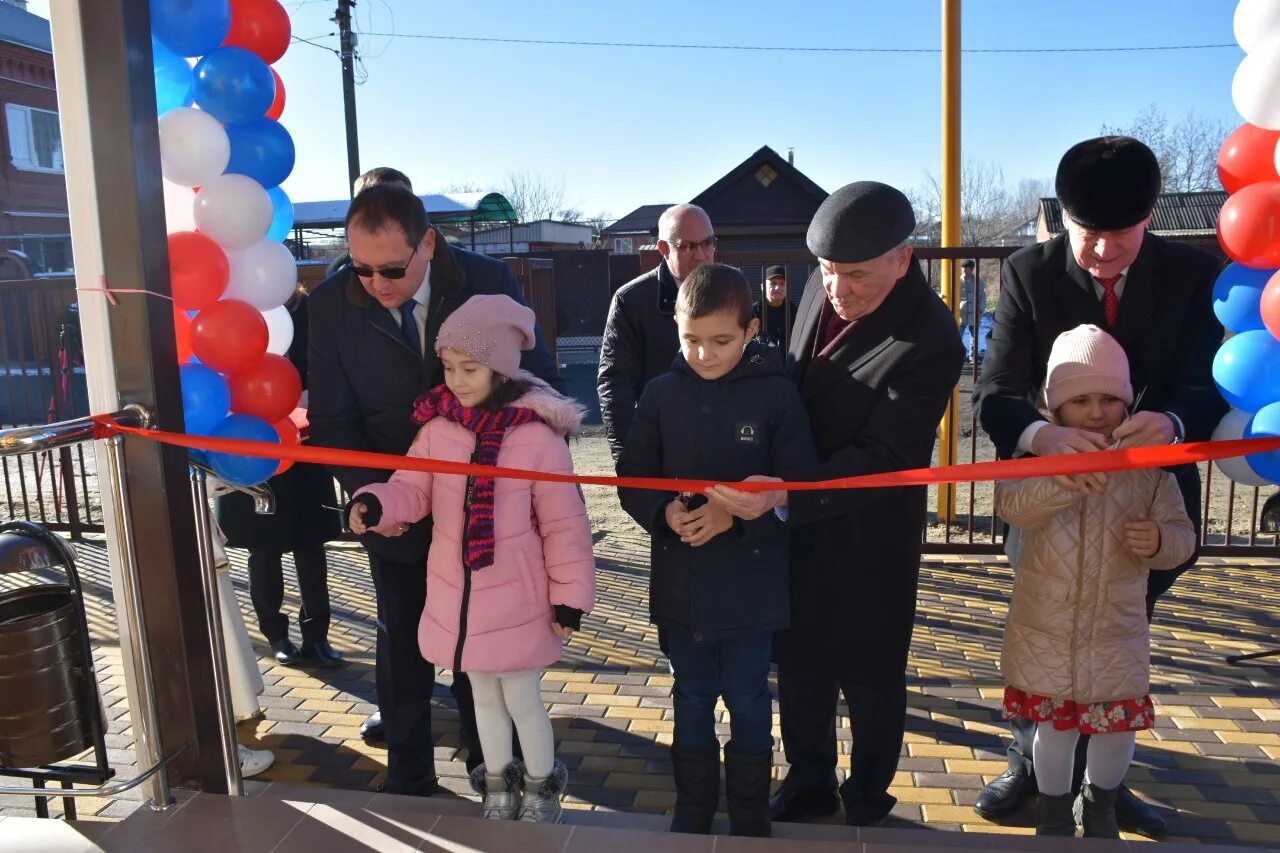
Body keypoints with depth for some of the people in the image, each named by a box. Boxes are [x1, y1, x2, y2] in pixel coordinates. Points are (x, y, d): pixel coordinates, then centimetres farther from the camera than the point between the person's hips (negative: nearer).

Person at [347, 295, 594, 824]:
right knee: (484, 695, 23)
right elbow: (413, 488, 1)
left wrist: (570, 594, -9)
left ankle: (541, 789, 40)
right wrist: (378, 502, -22)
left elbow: (563, 524, -13)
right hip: (454, 596, 5)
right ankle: (498, 787, 46)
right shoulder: (437, 427, -5)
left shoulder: (538, 436, -18)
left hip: (516, 599, -4)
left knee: (522, 700, 12)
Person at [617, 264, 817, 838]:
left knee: (748, 702, 14)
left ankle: (751, 822, 34)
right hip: (679, 581, 2)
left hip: (749, 583, -2)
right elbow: (633, 477, 1)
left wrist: (735, 516, -24)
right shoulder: (662, 393, -4)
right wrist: (664, 512, -18)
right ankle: (692, 814, 37)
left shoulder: (776, 393, -11)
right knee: (692, 700, 18)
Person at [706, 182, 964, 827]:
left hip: (863, 536, -6)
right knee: (798, 665, 18)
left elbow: (882, 458, -25)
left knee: (868, 678, 13)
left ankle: (866, 803, 38)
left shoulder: (929, 342, -25)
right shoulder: (821, 289, -4)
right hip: (793, 522, 6)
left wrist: (784, 495, -36)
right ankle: (808, 783, 40)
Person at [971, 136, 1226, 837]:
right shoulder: (1029, 273, -15)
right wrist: (1042, 434, -43)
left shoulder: (1193, 274, -11)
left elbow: (1207, 386, -15)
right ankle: (1029, 766, 39)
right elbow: (994, 395, -21)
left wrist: (1172, 422, -39)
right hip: (1049, 487, -1)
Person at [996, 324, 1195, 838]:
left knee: (1118, 724, 10)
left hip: (1117, 628, 2)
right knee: (1054, 723, 11)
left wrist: (1159, 541, -20)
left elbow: (1183, 534, 3)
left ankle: (1101, 806, 42)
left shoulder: (1149, 464, -2)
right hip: (1045, 626, -1)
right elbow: (1012, 506, -27)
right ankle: (1054, 814, 37)